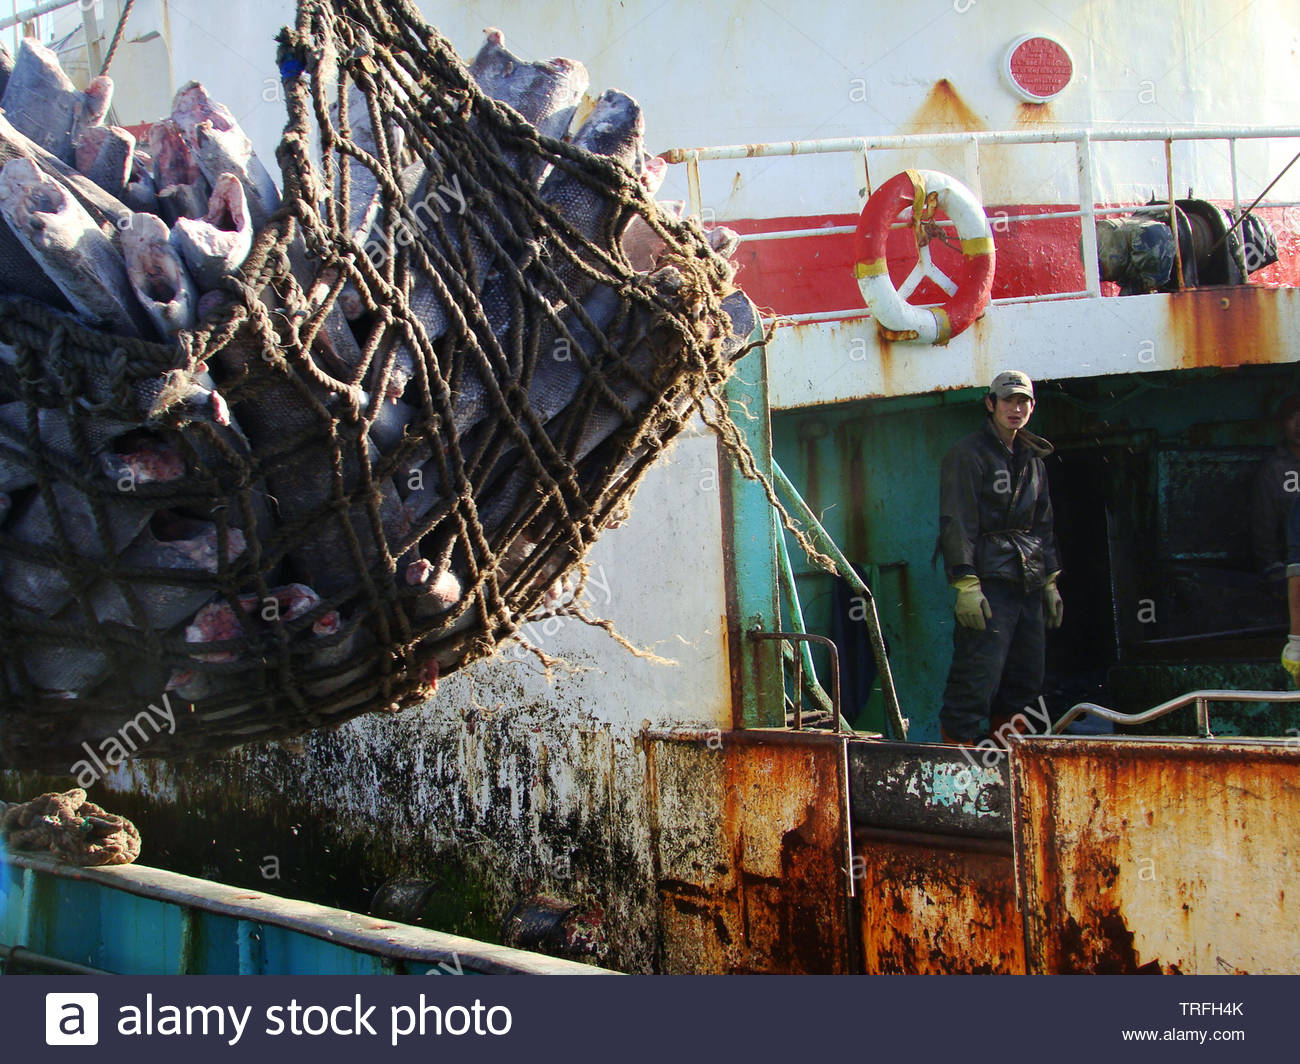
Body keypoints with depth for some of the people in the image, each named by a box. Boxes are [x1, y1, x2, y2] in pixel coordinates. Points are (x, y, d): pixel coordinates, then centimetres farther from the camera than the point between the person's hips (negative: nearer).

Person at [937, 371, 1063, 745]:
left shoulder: (1033, 461, 21)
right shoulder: (967, 455, -4)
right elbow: (956, 524, -11)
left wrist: (1050, 582, 21)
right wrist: (966, 585, -19)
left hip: (1028, 586, 8)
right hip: (989, 584, -8)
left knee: (1026, 681, 10)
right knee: (978, 677, -14)